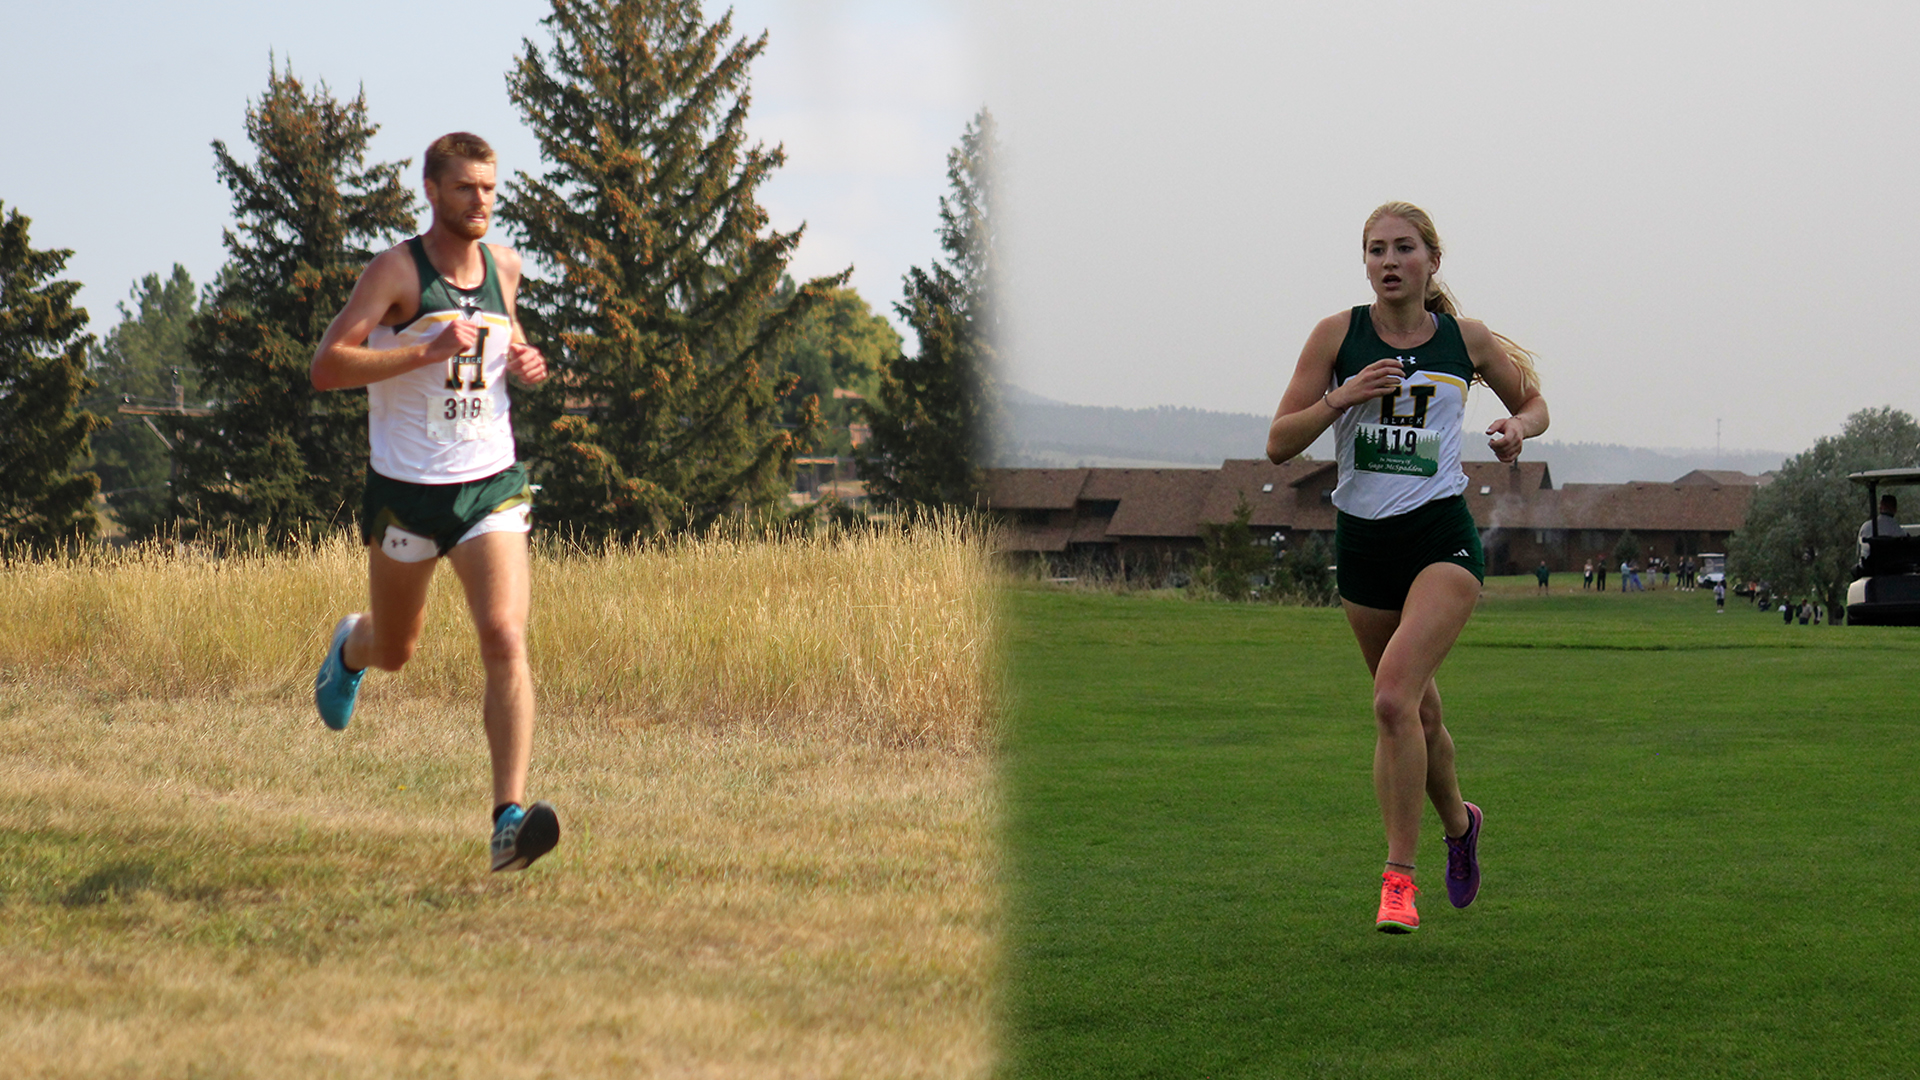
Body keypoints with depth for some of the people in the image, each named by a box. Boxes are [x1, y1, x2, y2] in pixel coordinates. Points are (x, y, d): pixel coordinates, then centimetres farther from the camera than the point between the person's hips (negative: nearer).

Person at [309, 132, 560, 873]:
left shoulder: (503, 265, 6)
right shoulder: (397, 271, -11)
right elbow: (327, 367, -18)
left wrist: (524, 362, 5)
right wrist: (428, 350, -26)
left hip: (491, 485, 3)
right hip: (407, 490, -3)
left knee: (505, 640, -16)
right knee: (395, 652, 15)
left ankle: (510, 820, -22)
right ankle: (350, 648, 55)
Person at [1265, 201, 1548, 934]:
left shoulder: (1466, 340, 1)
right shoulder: (1338, 336, 0)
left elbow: (1534, 402, 18)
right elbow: (1279, 444, -2)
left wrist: (1518, 426, -5)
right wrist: (1342, 399, -18)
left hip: (1442, 537, -3)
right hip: (1362, 542, 3)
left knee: (1394, 695, -22)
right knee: (1416, 712, 13)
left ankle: (1399, 875, -16)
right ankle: (1458, 824, 43)